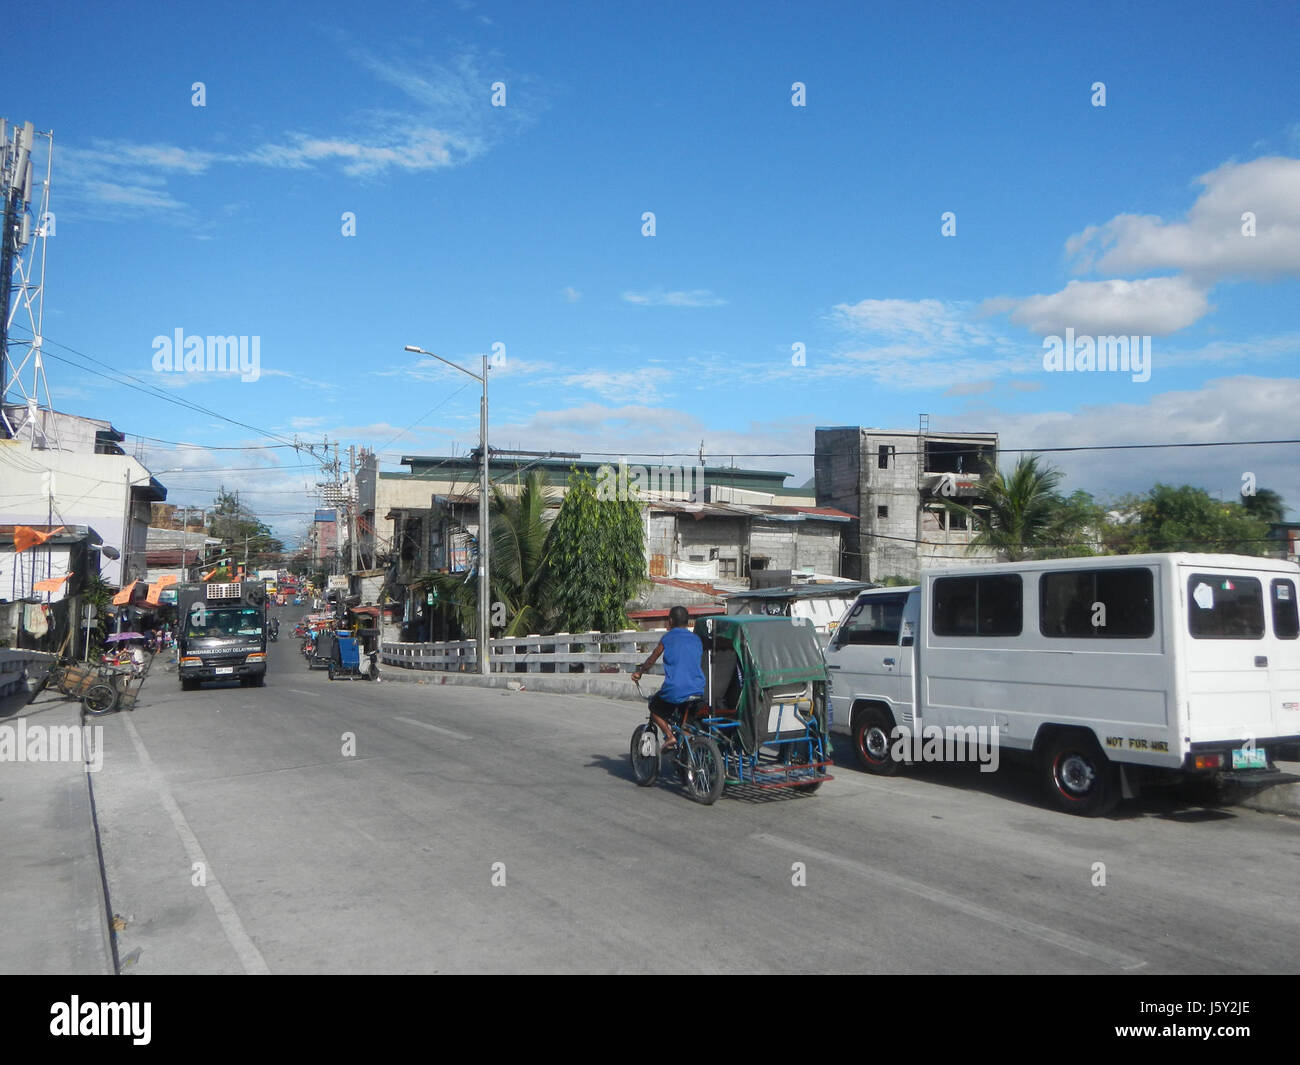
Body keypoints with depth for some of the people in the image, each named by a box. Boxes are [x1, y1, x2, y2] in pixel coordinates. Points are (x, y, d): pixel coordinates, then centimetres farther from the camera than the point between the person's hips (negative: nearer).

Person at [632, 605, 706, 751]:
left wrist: (639, 673, 24)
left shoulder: (668, 637, 1)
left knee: (654, 708, 18)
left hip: (674, 690, -5)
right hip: (697, 691, 5)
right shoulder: (696, 639, 13)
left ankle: (670, 736, 1)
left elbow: (652, 659, 7)